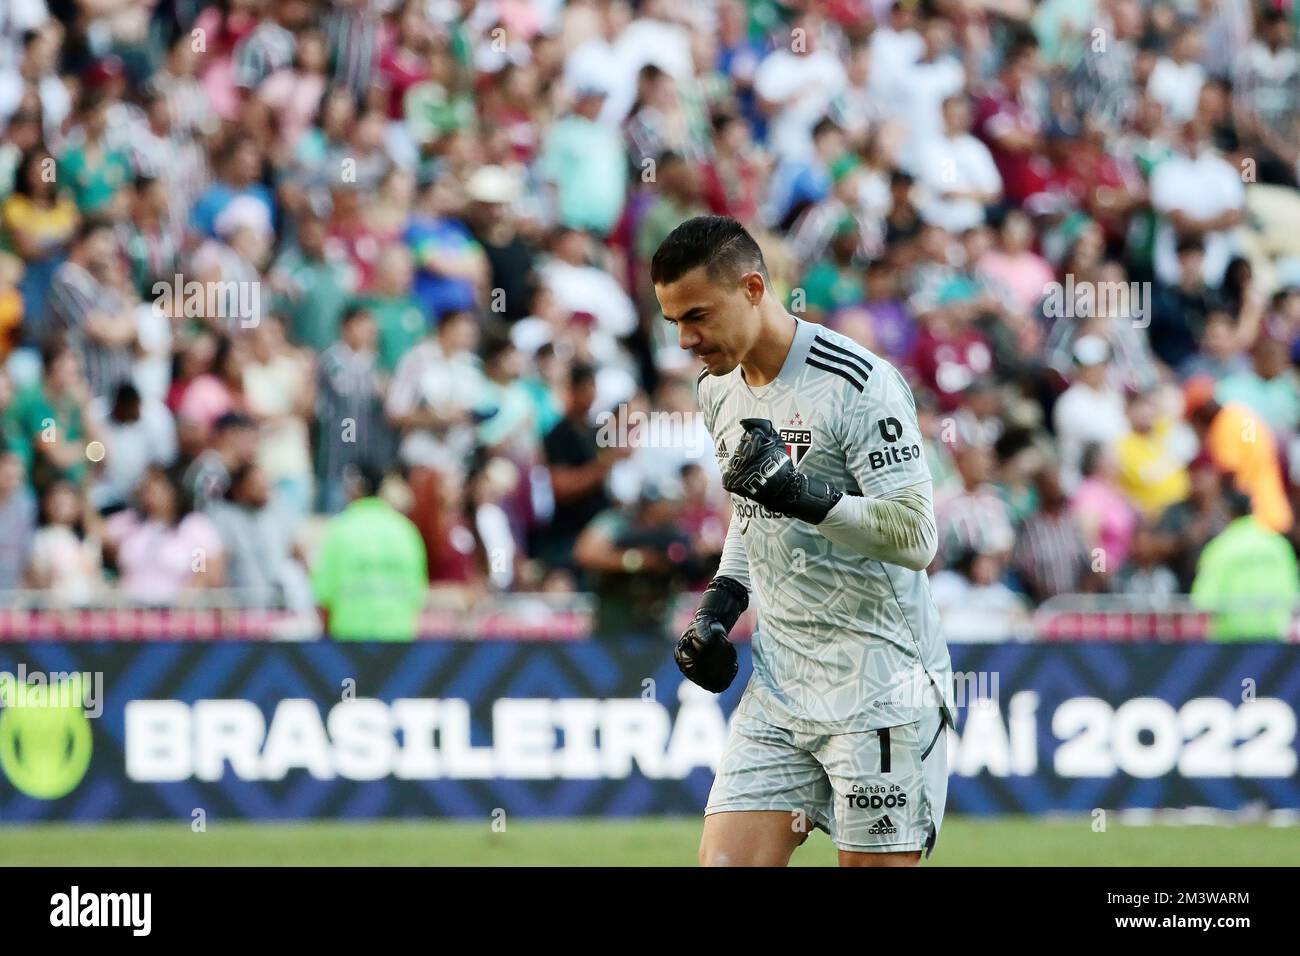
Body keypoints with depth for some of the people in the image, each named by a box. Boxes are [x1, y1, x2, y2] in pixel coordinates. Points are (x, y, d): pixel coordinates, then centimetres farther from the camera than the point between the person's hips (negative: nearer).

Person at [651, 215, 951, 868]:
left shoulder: (859, 384, -15)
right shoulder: (720, 389, 11)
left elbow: (915, 535, -20)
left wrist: (800, 494, -30)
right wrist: (718, 609, 12)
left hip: (878, 685, -7)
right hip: (779, 685, 7)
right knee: (724, 863, -4)